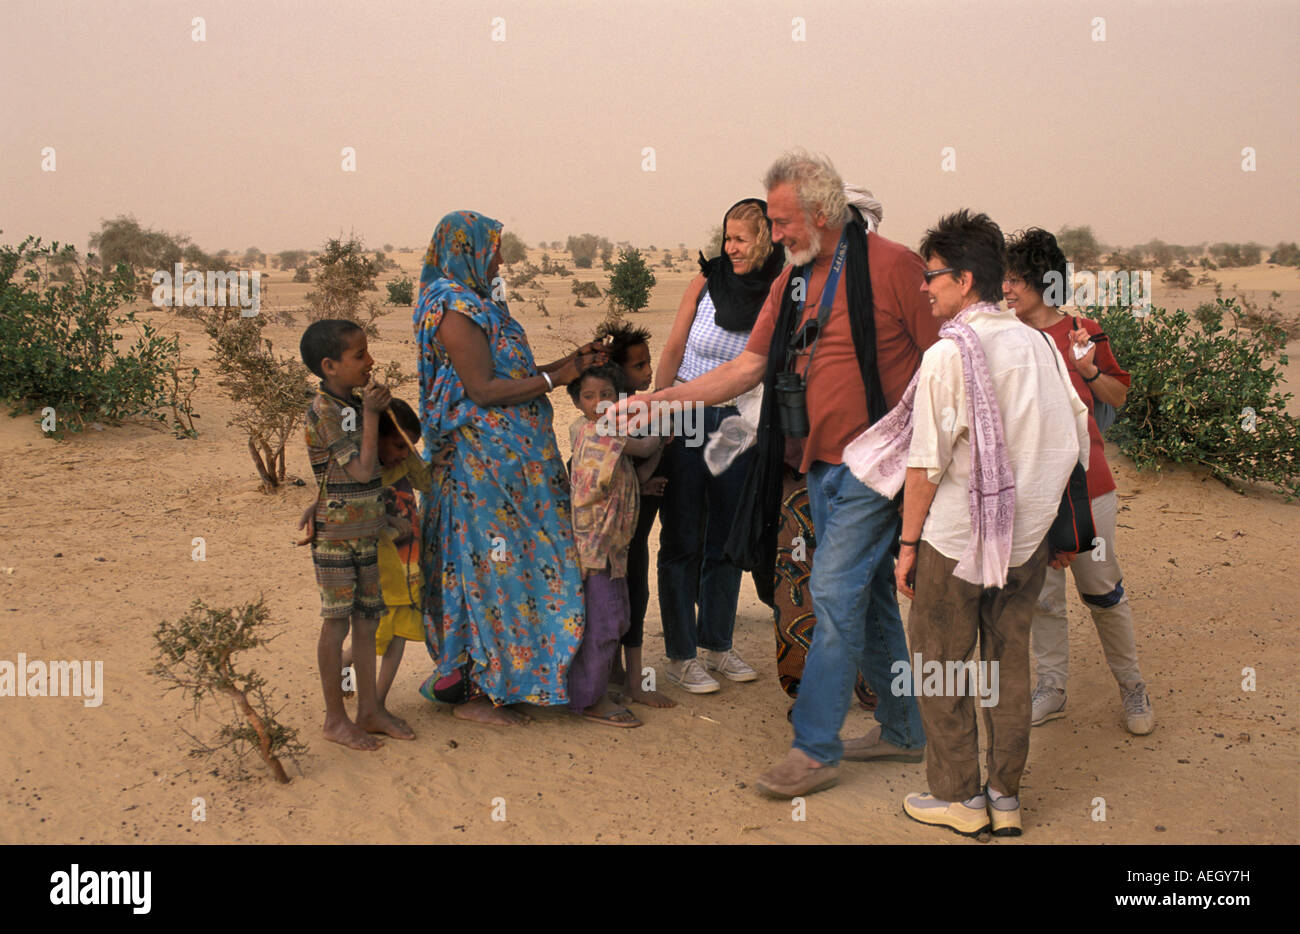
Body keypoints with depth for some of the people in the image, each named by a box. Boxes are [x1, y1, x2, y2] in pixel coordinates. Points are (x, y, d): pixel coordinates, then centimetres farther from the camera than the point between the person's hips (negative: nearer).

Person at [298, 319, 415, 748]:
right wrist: (371, 413, -18)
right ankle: (335, 718, 12)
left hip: (367, 532, 8)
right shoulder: (324, 411, -18)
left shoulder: (354, 404, 10)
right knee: (337, 622, 1)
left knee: (367, 619, 13)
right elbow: (363, 469, -22)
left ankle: (370, 709, 23)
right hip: (335, 535, -8)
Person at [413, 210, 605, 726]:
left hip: (509, 459, 10)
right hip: (483, 461, -10)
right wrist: (553, 379, -12)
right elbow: (484, 390, -19)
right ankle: (473, 692, 5)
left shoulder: (473, 301, 16)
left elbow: (507, 373, 17)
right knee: (490, 566, -4)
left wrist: (570, 362, 11)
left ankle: (491, 680, 21)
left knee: (500, 564, 13)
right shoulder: (454, 307, -14)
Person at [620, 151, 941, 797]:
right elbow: (750, 366, 12)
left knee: (835, 593, -9)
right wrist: (664, 398, 6)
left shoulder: (891, 266, -12)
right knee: (868, 601, 14)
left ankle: (815, 749, 0)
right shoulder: (791, 282, 10)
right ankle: (903, 731, 28)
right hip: (822, 467, 8)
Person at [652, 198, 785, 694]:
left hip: (739, 424, 2)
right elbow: (673, 351, -2)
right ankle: (680, 656, 11)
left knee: (727, 538, 11)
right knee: (682, 539, 2)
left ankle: (718, 644, 26)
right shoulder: (707, 281, -6)